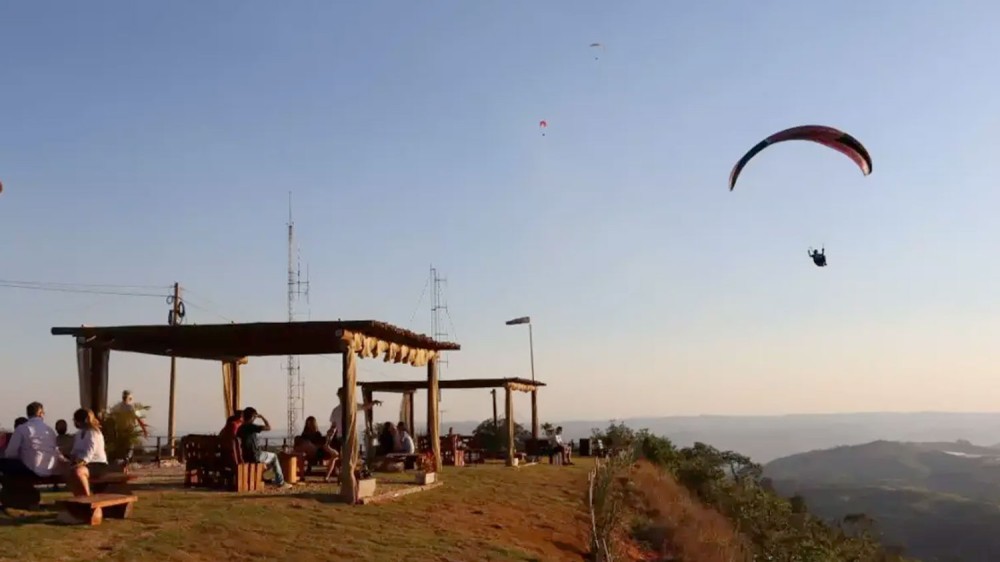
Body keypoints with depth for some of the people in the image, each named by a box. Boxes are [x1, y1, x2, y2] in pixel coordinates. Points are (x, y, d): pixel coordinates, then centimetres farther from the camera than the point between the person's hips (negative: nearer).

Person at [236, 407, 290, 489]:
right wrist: (262, 417, -5)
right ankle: (280, 482, 16)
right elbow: (268, 427, -19)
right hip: (254, 456, -7)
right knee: (273, 456, 16)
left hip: (245, 456, 7)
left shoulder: (240, 428, 6)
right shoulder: (251, 426, -18)